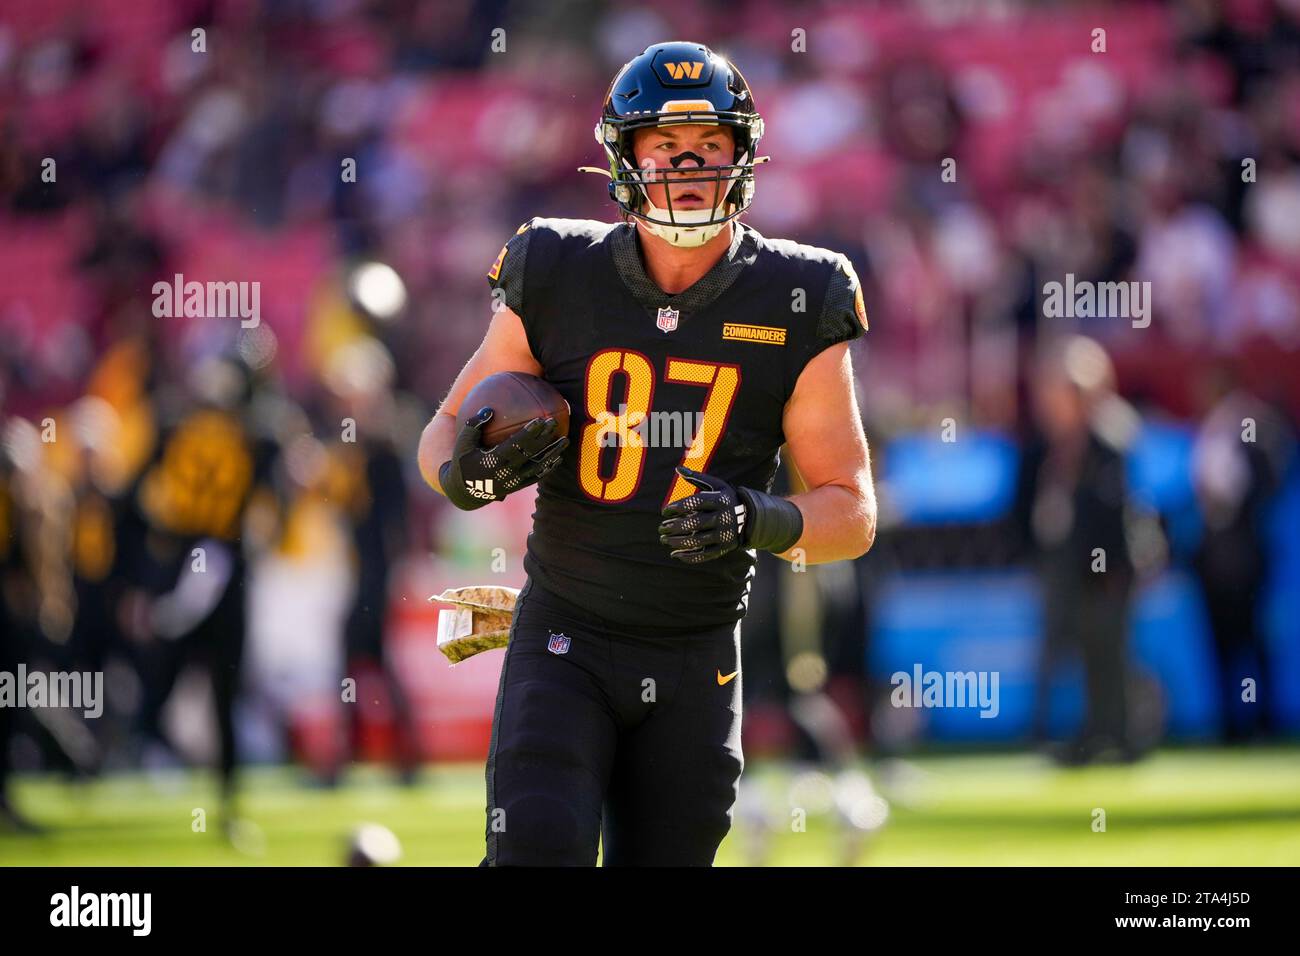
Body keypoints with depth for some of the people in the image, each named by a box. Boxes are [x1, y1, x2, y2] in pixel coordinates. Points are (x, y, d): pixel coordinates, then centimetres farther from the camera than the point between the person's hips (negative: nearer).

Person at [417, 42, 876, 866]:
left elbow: (852, 514, -4)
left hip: (696, 659, 1)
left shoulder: (796, 310, -5)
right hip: (566, 642, -1)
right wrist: (464, 473, -18)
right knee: (539, 853, -21)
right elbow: (447, 430, 7)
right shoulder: (559, 281, -4)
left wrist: (758, 523, -26)